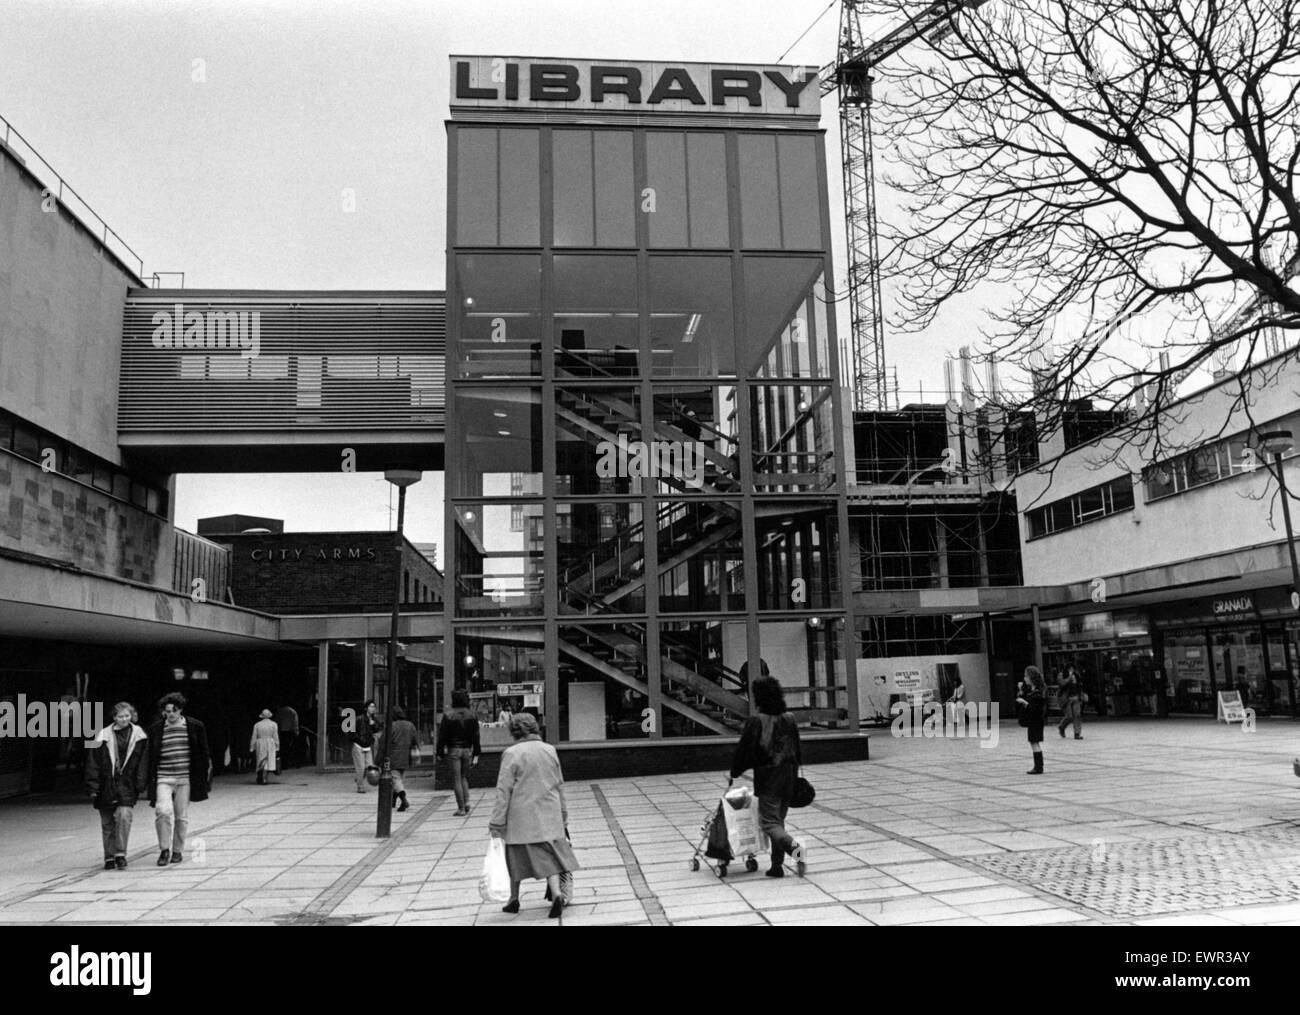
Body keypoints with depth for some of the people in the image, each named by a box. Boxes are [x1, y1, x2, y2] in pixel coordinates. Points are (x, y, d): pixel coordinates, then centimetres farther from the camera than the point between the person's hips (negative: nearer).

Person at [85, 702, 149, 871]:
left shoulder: (138, 736, 3)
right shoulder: (104, 737, 0)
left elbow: (143, 762, 6)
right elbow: (93, 763, 1)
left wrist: (142, 786, 2)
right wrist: (93, 788, -3)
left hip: (127, 785, -1)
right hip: (106, 785, 1)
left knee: (124, 816, -16)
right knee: (107, 823, 7)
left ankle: (120, 854, -8)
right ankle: (109, 858, 18)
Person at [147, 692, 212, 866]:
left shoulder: (195, 727, 3)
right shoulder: (155, 730, 4)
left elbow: (204, 753, 8)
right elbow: (150, 757, 10)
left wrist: (205, 778, 5)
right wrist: (150, 779, 5)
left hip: (186, 779, 0)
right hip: (163, 778, 0)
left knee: (182, 817, 6)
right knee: (163, 811, -19)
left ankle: (178, 850, 23)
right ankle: (164, 849, -1)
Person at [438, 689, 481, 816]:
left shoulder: (448, 716, -8)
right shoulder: (472, 715, 1)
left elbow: (442, 736, -6)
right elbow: (476, 736, 2)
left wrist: (440, 753, 2)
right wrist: (476, 754, 5)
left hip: (453, 750, -3)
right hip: (467, 749, 3)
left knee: (456, 779, 3)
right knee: (464, 777, 19)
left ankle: (461, 808, 2)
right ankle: (466, 801, 3)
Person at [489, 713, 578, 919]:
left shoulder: (512, 753, -10)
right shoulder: (550, 750, 5)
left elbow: (503, 790, -10)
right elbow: (559, 786, 12)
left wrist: (497, 823, -6)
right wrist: (563, 816, 22)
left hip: (521, 816, -3)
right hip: (549, 815, 3)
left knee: (516, 857, 13)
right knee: (549, 856, 6)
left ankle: (514, 900, 23)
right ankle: (556, 894, -11)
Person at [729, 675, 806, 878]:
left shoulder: (755, 722, -14)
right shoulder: (790, 719, 4)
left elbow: (744, 750, -10)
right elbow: (797, 749, 13)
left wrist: (734, 772, 4)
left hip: (767, 780, -6)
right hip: (789, 778, 6)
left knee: (769, 822, 1)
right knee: (779, 819, 16)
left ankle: (793, 845, -26)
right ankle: (777, 866, 17)